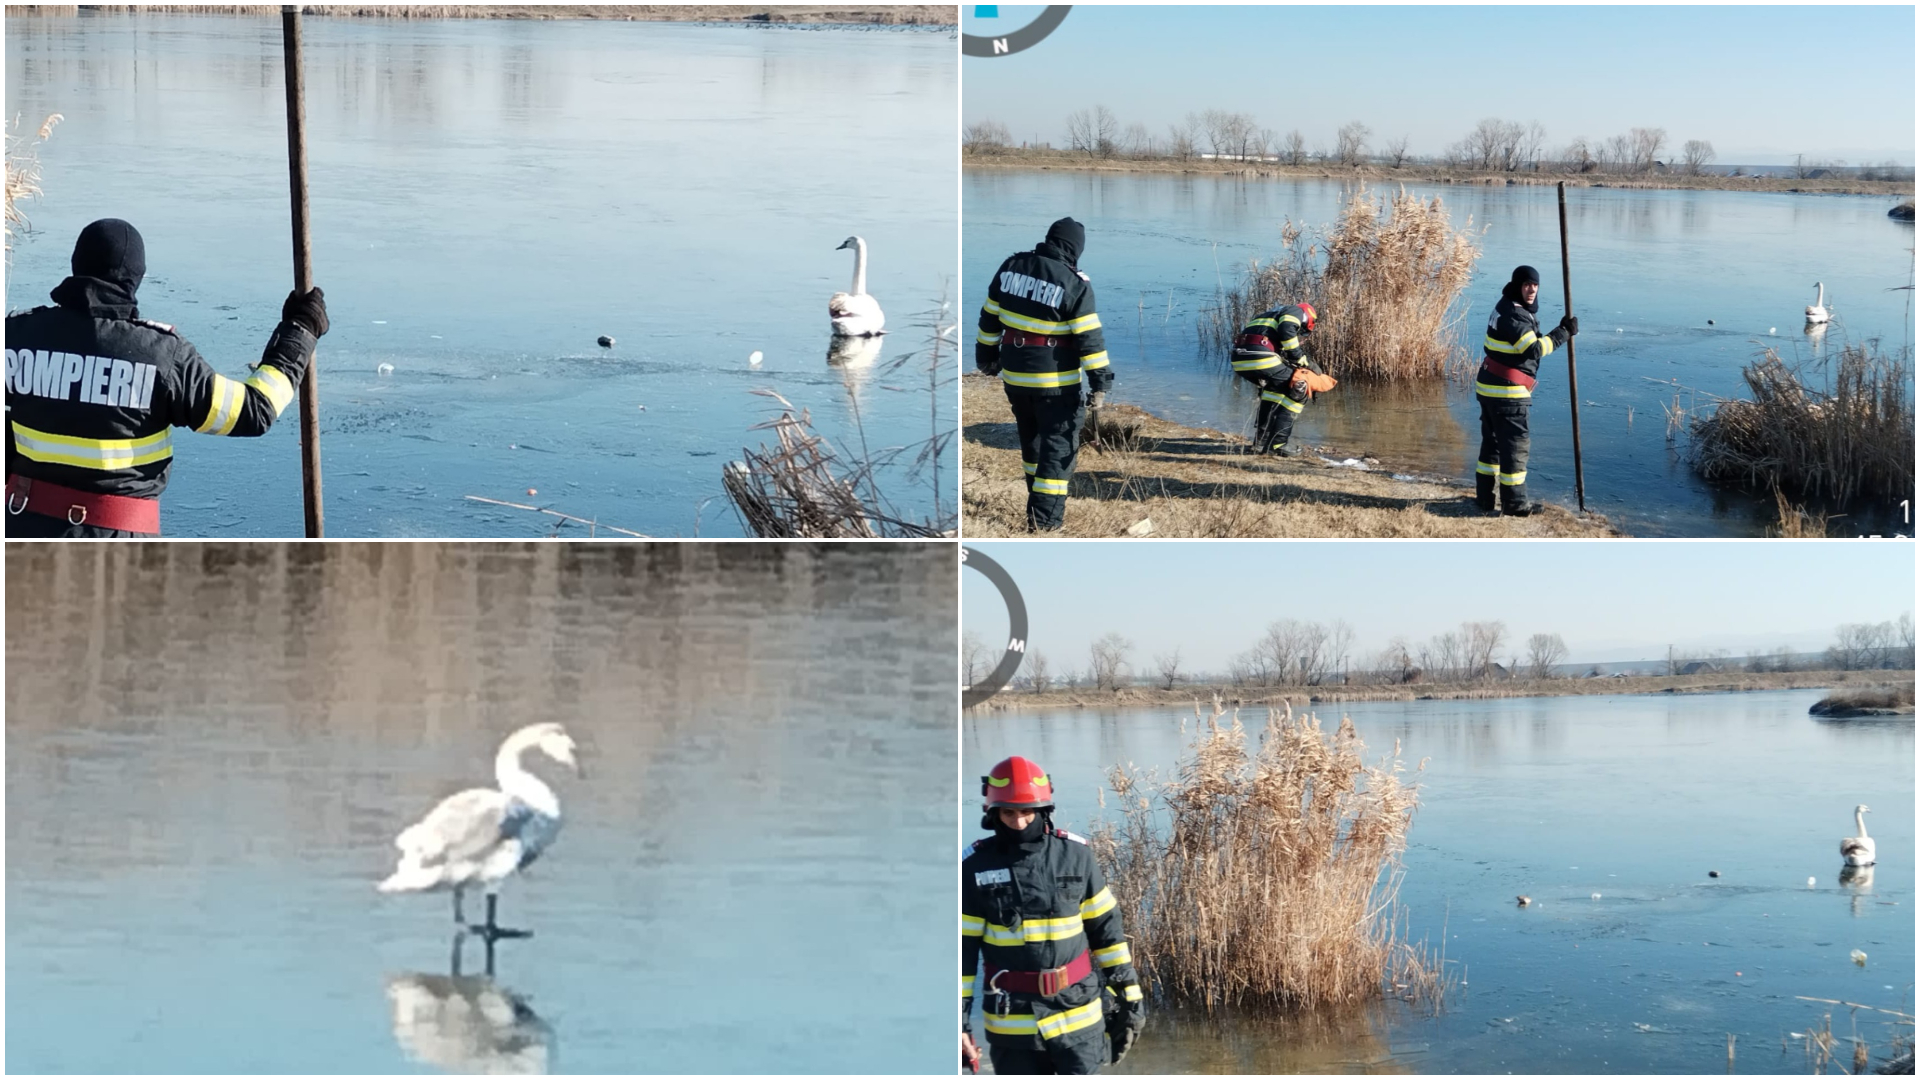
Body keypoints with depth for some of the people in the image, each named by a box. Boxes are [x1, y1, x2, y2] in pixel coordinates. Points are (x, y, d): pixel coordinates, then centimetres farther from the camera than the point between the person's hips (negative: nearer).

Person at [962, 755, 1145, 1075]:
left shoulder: (1075, 856, -2)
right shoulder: (976, 867, -5)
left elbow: (1107, 929, 5)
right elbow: (962, 947, -3)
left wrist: (1129, 996, 4)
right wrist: (959, 1019, -7)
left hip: (1077, 1010, 1)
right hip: (1013, 1022, -1)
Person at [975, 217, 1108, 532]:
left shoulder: (1011, 267, 0)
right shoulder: (1074, 285, -15)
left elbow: (989, 318, 9)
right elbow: (1089, 338, -15)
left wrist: (987, 355, 21)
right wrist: (1100, 380, -10)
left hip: (1015, 376, 5)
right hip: (1056, 381, -5)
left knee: (1031, 437, 23)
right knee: (1059, 444, 3)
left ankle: (1039, 497, 36)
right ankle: (1046, 515, -3)